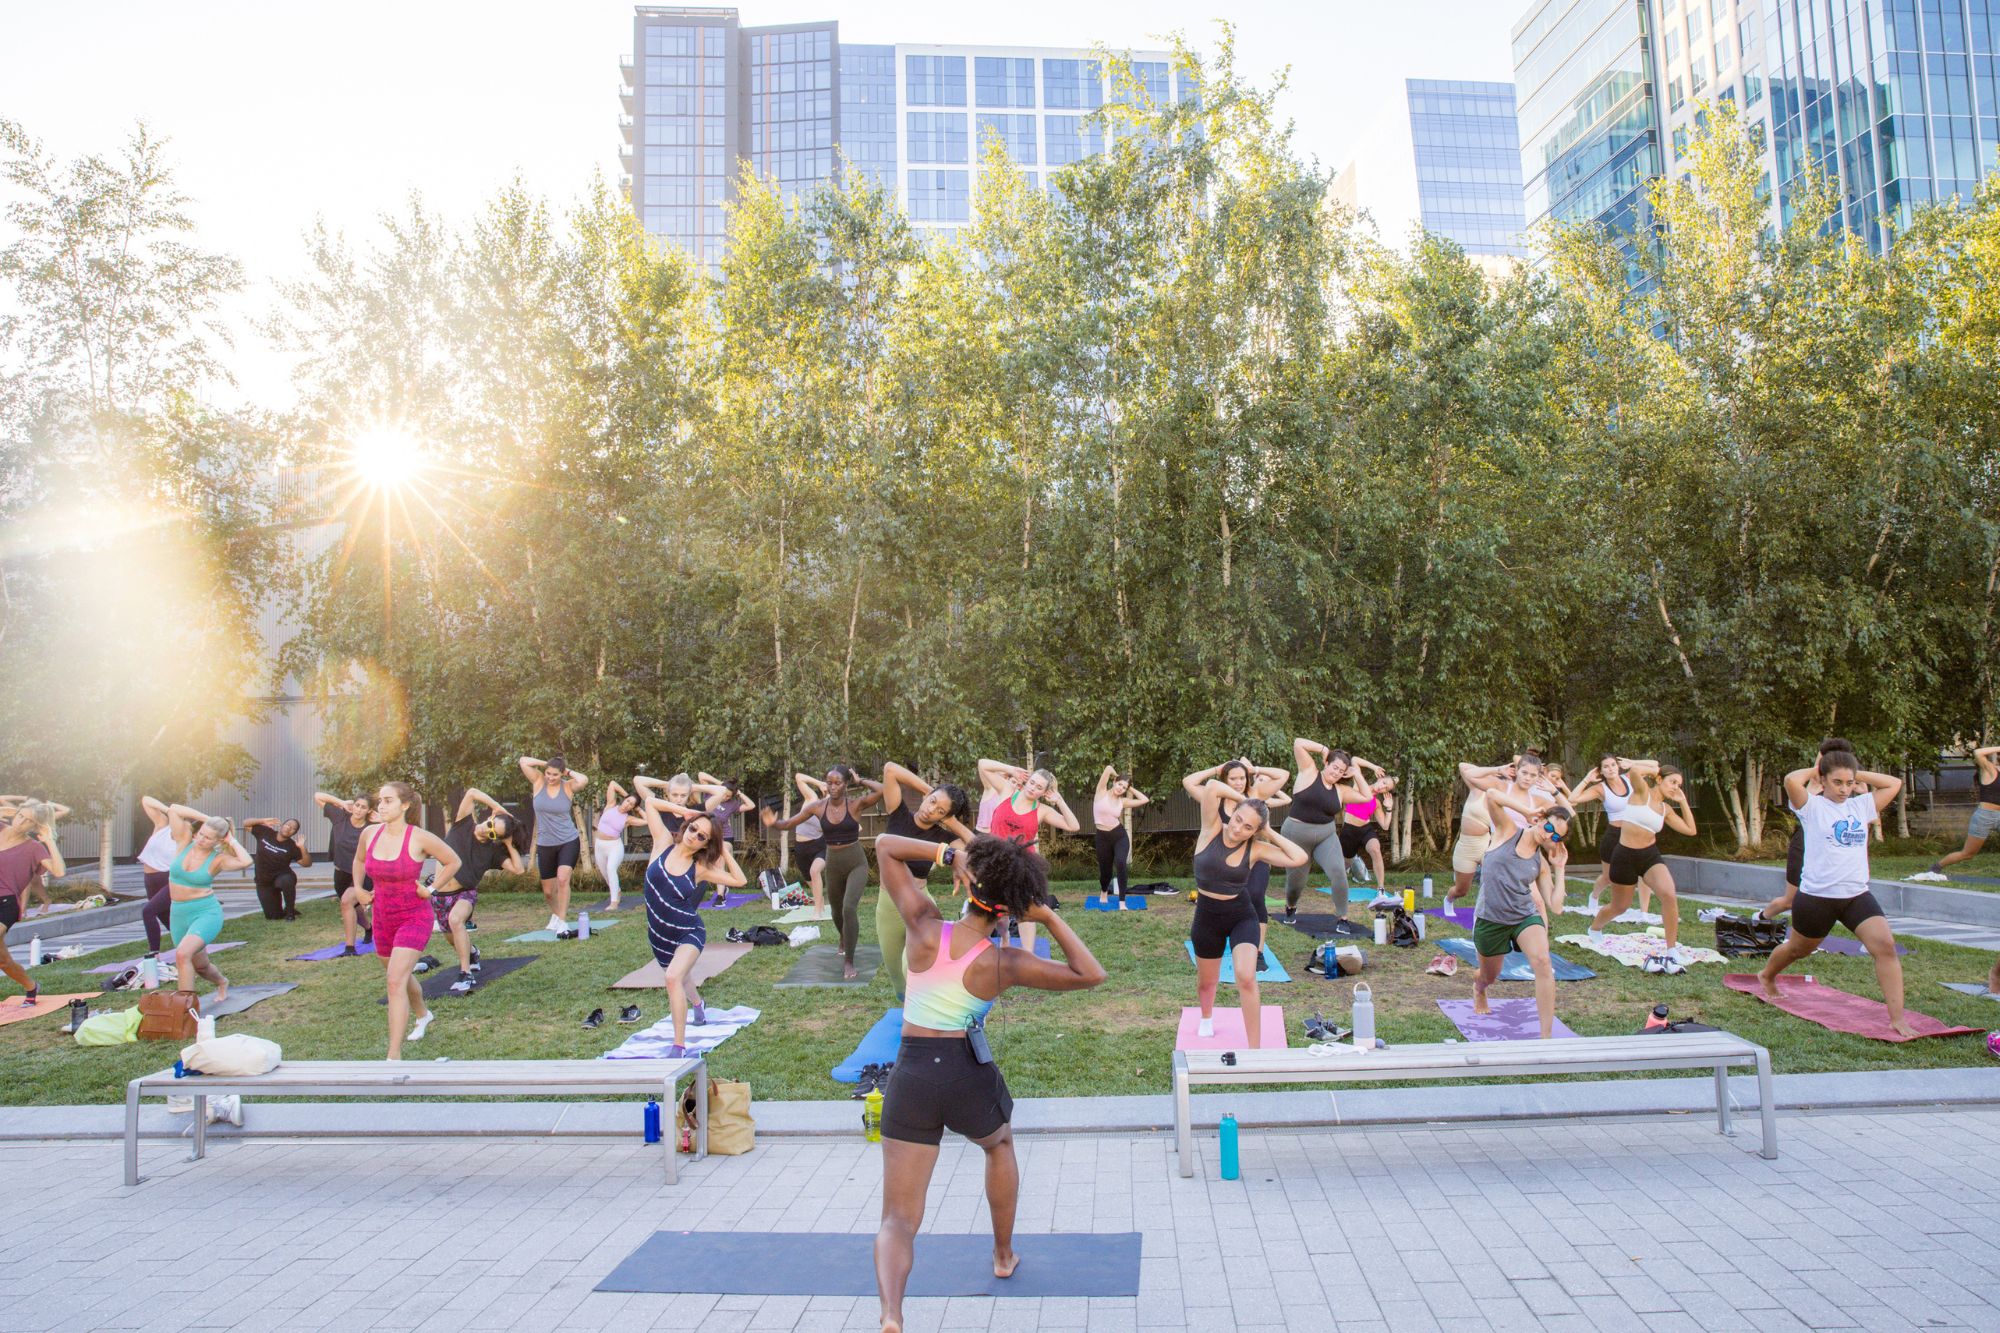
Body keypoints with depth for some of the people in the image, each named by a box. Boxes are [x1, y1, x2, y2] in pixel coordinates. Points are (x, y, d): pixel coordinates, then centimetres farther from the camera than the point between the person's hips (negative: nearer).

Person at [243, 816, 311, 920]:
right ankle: (285, 911, 38)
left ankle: (290, 911, -19)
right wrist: (263, 820, -14)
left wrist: (302, 848, -30)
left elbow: (307, 863, -14)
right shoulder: (264, 833, -4)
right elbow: (246, 824, 0)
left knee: (286, 881, -43)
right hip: (264, 882, 3)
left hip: (282, 876, -2)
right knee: (273, 917, 0)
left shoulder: (291, 846, -11)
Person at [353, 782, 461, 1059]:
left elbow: (453, 862, -3)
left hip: (415, 918, -6)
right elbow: (359, 861, 20)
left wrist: (431, 889, -9)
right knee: (401, 976, 24)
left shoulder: (420, 838, -18)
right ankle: (423, 1015, 55)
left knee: (395, 980, -18)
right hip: (383, 918, 6)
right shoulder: (370, 834, -4)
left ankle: (394, 1056, -16)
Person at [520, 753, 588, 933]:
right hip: (545, 845, 3)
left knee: (562, 879, -24)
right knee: (548, 891, 12)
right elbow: (523, 761, -10)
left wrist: (568, 771, -11)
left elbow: (584, 780, -27)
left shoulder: (568, 786, -7)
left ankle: (563, 921, -15)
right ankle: (555, 914, 42)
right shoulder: (539, 782, -2)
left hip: (569, 842, -3)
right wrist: (545, 763, -4)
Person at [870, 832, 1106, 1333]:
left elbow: (885, 845, 0)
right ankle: (1003, 1255, 50)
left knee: (899, 1220, 5)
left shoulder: (925, 929, -8)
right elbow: (1090, 975, -4)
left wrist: (948, 853, -6)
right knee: (1000, 1146, 36)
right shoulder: (1003, 963, -11)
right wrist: (1049, 918, -6)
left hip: (911, 1077, 0)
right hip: (970, 1076, 0)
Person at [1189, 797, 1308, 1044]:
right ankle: (1207, 1018, 55)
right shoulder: (1212, 829, -13)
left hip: (1242, 917, -1)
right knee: (1207, 981, 20)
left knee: (1246, 978, -22)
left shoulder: (1256, 848, -12)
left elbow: (1299, 858, -23)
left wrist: (1270, 833, -17)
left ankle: (1254, 1049, -11)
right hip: (1207, 917, 1)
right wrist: (1242, 800, -15)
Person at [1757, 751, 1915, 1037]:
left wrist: (1857, 774, 7)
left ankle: (1897, 1019, -12)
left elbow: (1894, 783, 12)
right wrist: (1814, 770, -8)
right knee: (1797, 949, 16)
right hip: (1817, 895, -4)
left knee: (1885, 946, -15)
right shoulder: (1812, 805, -8)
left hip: (1857, 894, 4)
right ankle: (1766, 976, 46)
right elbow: (1791, 780, -27)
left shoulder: (1861, 805, 9)